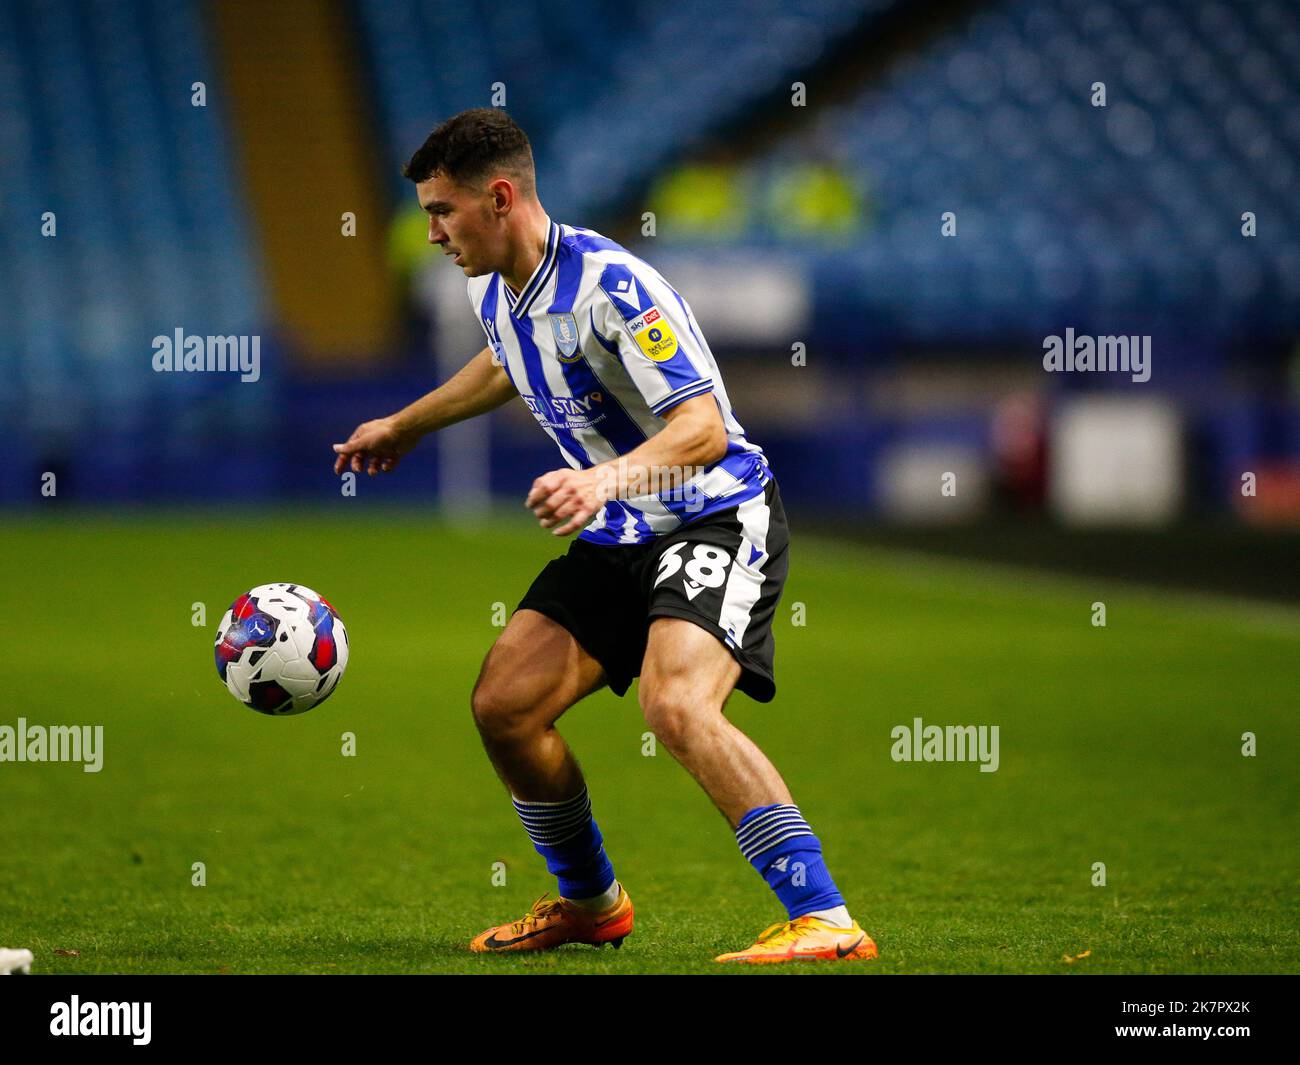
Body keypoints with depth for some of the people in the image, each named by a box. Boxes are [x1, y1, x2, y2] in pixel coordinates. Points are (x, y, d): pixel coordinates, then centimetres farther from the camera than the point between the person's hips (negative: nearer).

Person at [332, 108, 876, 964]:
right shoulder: (498, 292, 4)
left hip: (718, 519, -9)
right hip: (619, 540, 9)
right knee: (504, 705, 2)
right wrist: (403, 426, 41)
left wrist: (610, 478, -46)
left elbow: (703, 429, -30)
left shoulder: (610, 287, -24)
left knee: (676, 705, -31)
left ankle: (826, 923, -30)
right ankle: (590, 903, 24)